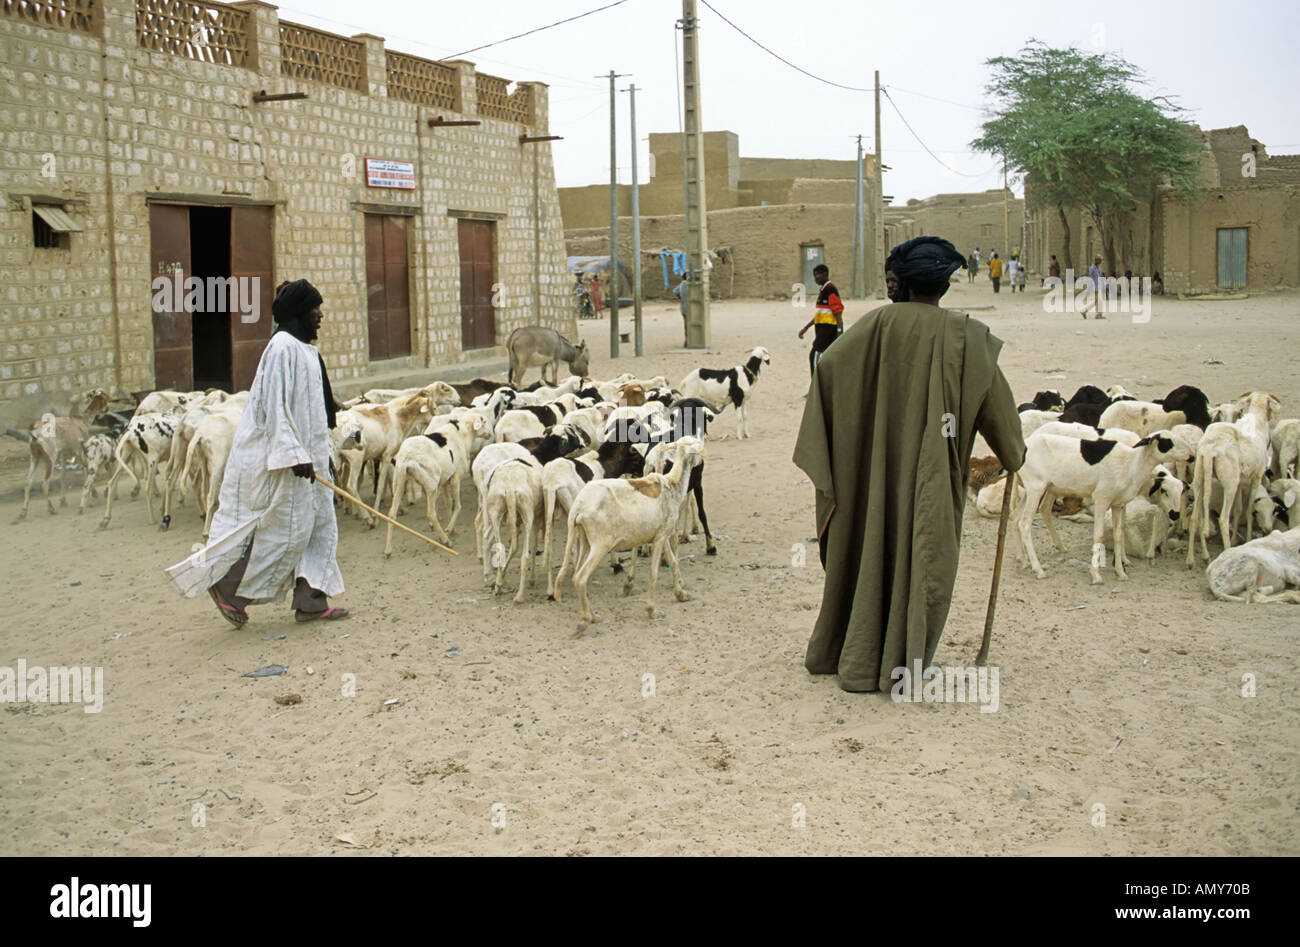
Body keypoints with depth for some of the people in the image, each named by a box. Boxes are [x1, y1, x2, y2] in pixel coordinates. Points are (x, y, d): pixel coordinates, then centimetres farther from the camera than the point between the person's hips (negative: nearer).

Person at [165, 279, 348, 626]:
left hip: (306, 453, 10)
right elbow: (277, 406, -21)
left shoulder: (304, 349, 14)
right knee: (280, 528, -4)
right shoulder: (283, 347, -15)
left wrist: (320, 454, 23)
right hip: (279, 455, -10)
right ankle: (227, 586, 11)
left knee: (319, 523, 7)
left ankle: (311, 601, 10)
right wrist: (295, 454, -25)